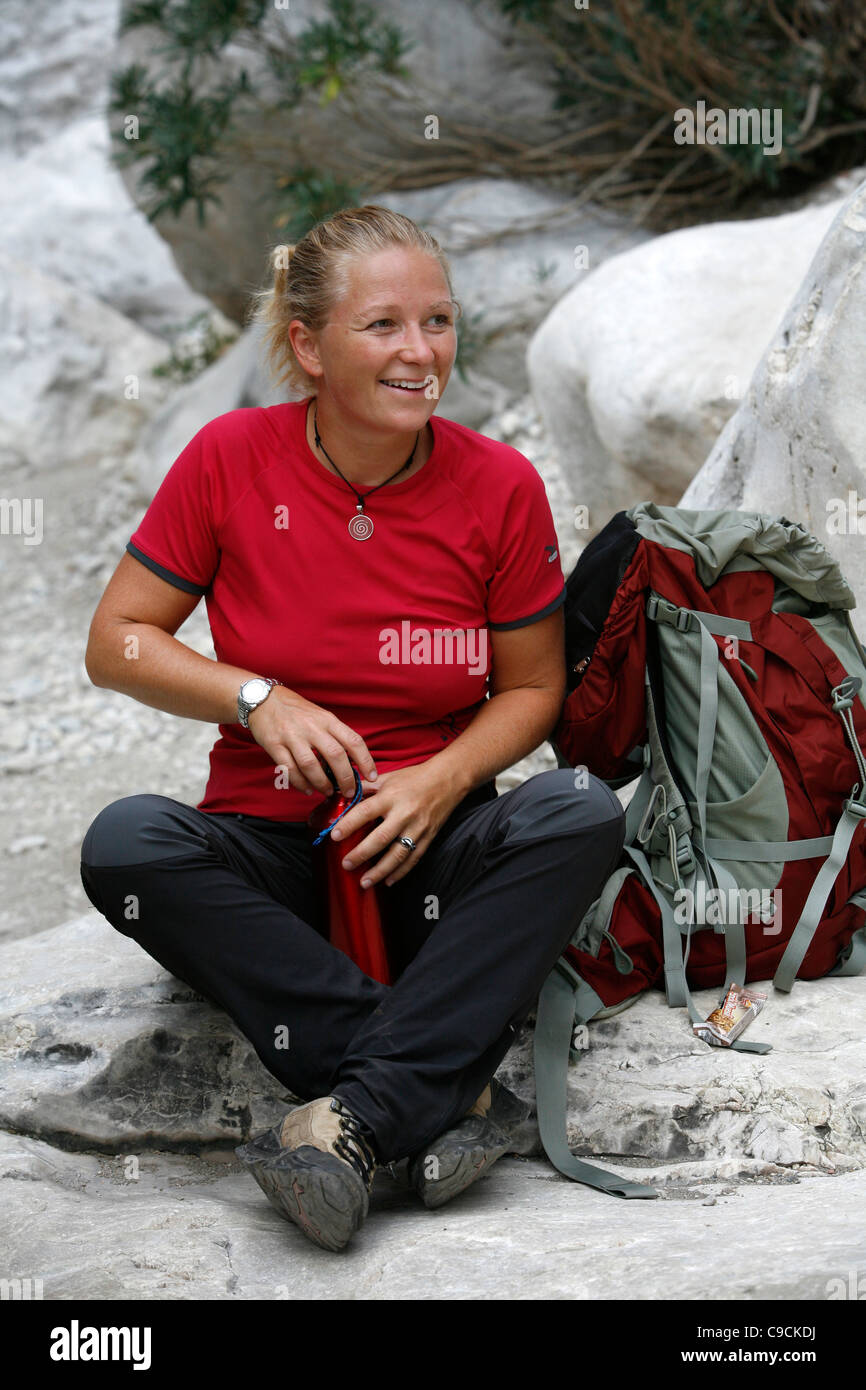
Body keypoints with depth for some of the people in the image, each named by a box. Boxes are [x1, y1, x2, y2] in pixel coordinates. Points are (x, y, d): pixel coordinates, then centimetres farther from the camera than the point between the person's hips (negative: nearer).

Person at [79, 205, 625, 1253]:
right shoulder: (231, 458, -6)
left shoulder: (500, 485, -5)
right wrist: (259, 701, -16)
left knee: (582, 812, -30)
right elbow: (116, 643, 0)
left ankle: (358, 1117, -35)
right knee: (123, 844, -31)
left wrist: (442, 782, -15)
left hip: (432, 853, 0)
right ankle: (447, 1093, -33)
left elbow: (533, 688, 4)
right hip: (267, 854, 0)